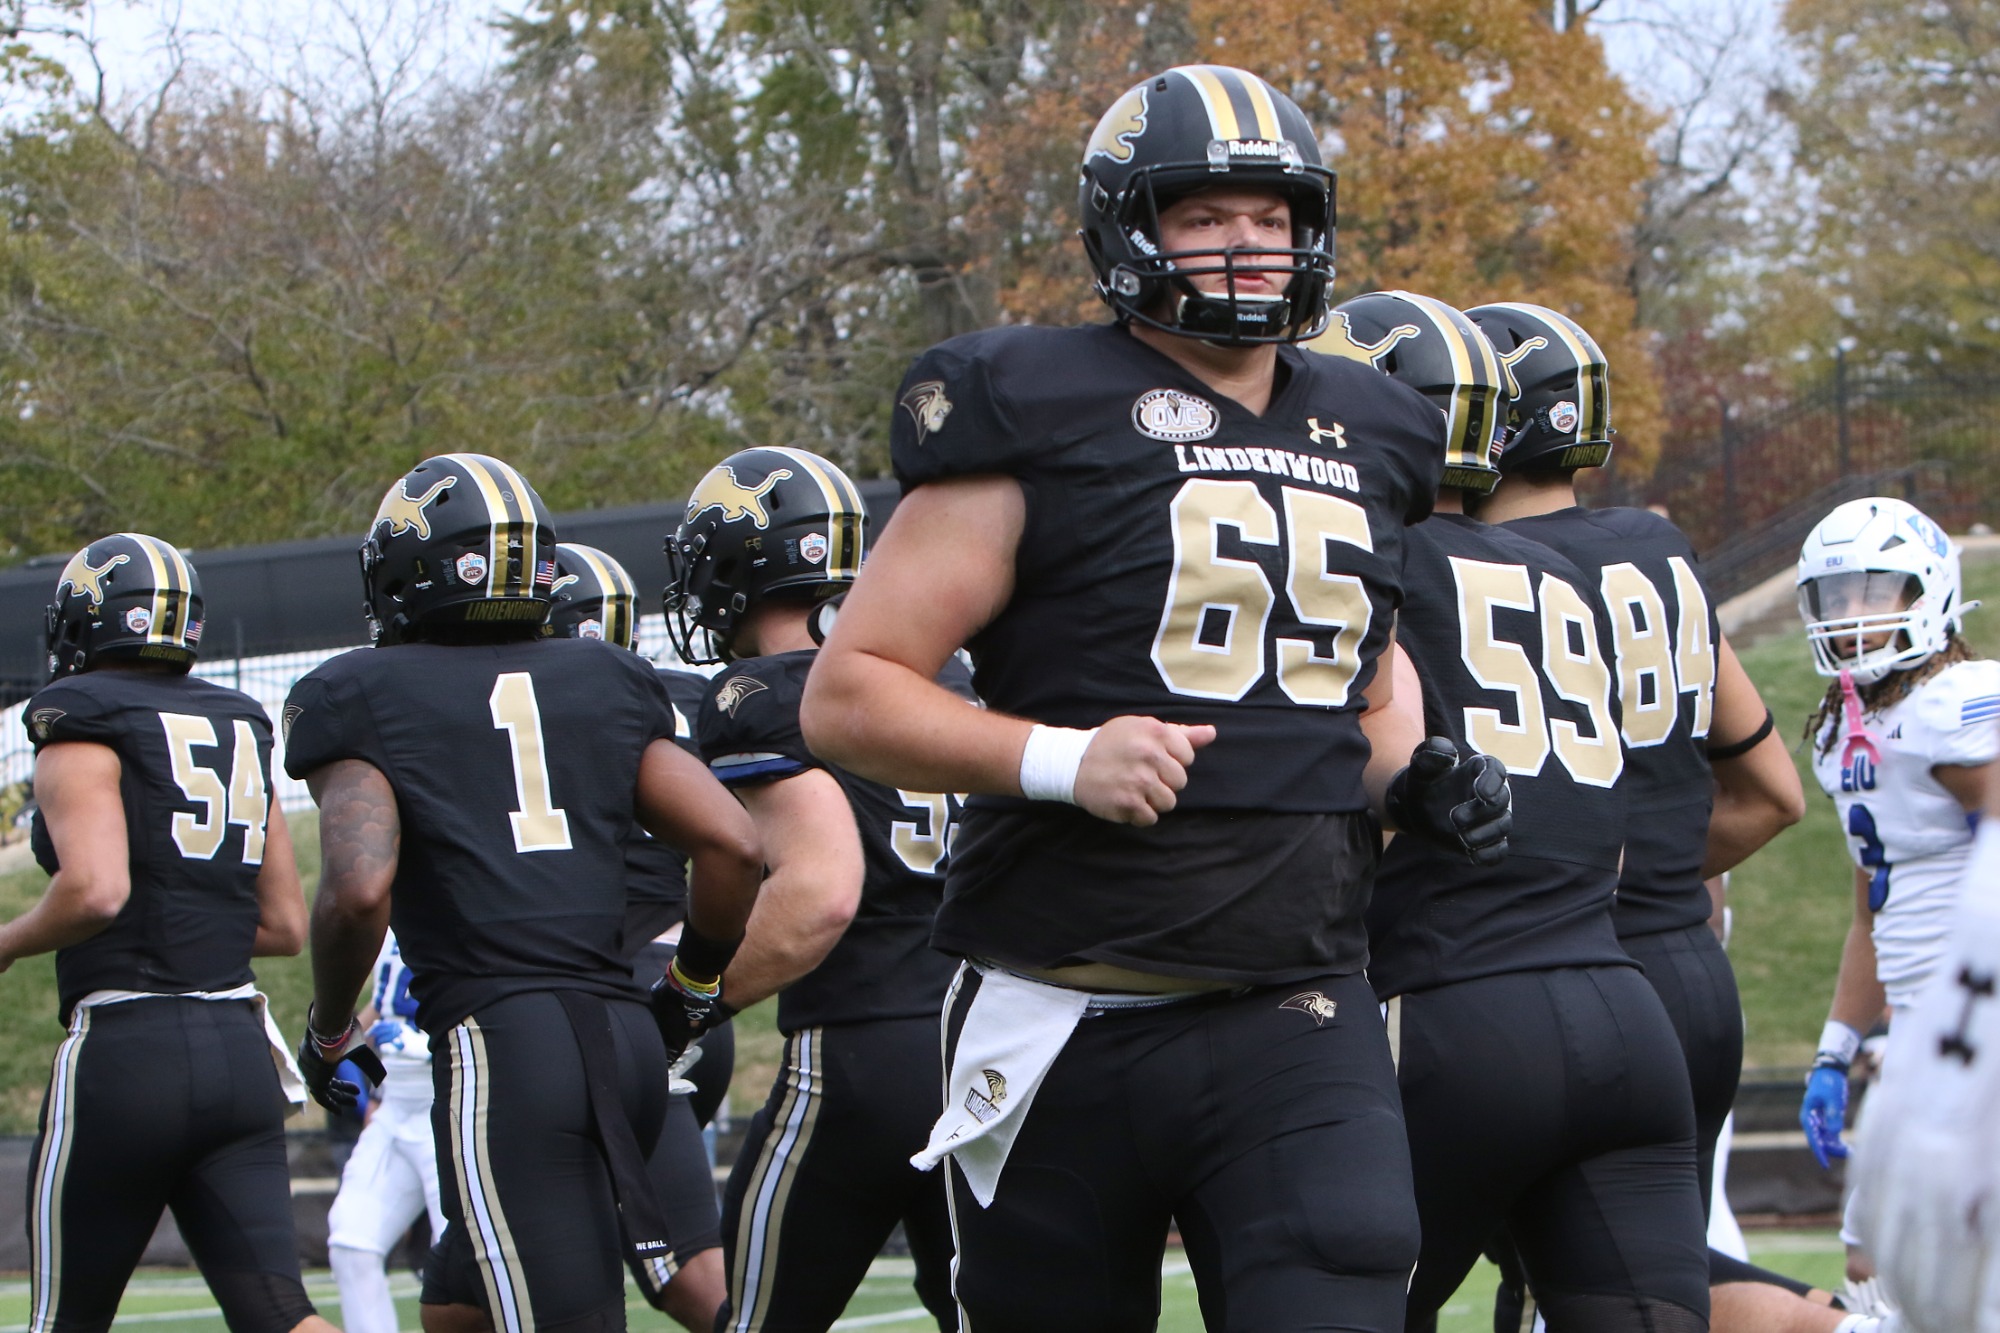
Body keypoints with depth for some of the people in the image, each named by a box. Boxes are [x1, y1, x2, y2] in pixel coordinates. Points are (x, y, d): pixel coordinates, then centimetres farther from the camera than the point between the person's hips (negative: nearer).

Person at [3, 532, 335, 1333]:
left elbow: (96, 890, -20)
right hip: (240, 1049, 6)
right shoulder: (240, 734, 15)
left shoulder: (83, 732, -6)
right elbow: (285, 927, 16)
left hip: (127, 1051, -6)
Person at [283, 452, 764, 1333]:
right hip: (625, 1040, 6)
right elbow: (731, 845, 8)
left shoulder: (362, 699, 3)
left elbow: (359, 890, -11)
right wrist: (691, 988, 24)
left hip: (497, 1039, -6)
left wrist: (327, 1032, 5)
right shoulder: (608, 684, 17)